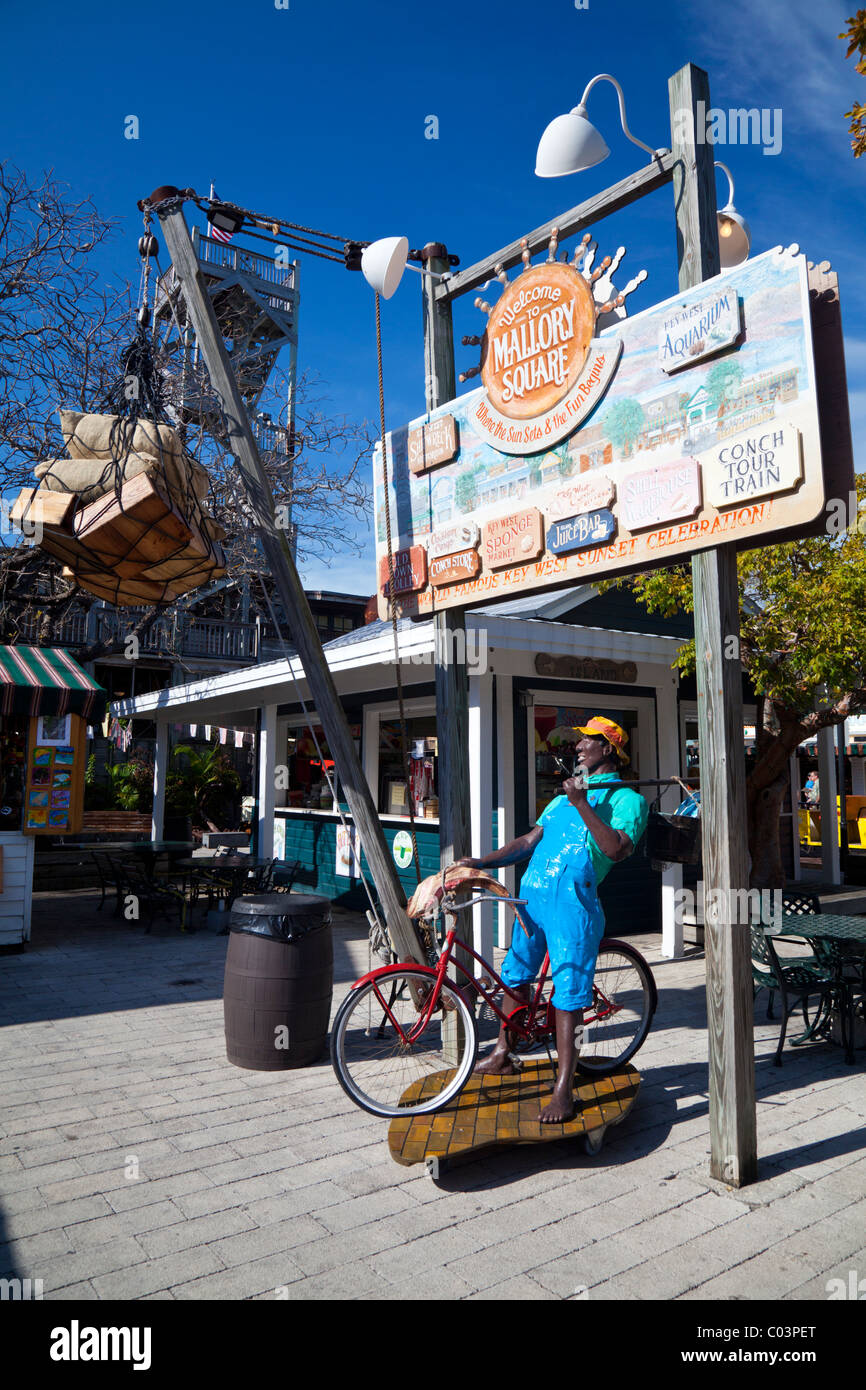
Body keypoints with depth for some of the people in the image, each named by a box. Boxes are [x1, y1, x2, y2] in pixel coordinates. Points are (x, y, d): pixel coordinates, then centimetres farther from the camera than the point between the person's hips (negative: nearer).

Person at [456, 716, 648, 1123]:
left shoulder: (626, 798, 0)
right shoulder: (569, 792, 23)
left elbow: (617, 850, -18)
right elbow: (531, 840, 19)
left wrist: (582, 805, -19)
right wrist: (482, 861, 9)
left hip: (572, 899, -8)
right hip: (532, 894, 8)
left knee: (567, 994, -6)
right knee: (515, 975, 17)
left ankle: (564, 1090, 1)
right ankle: (502, 1054, 36)